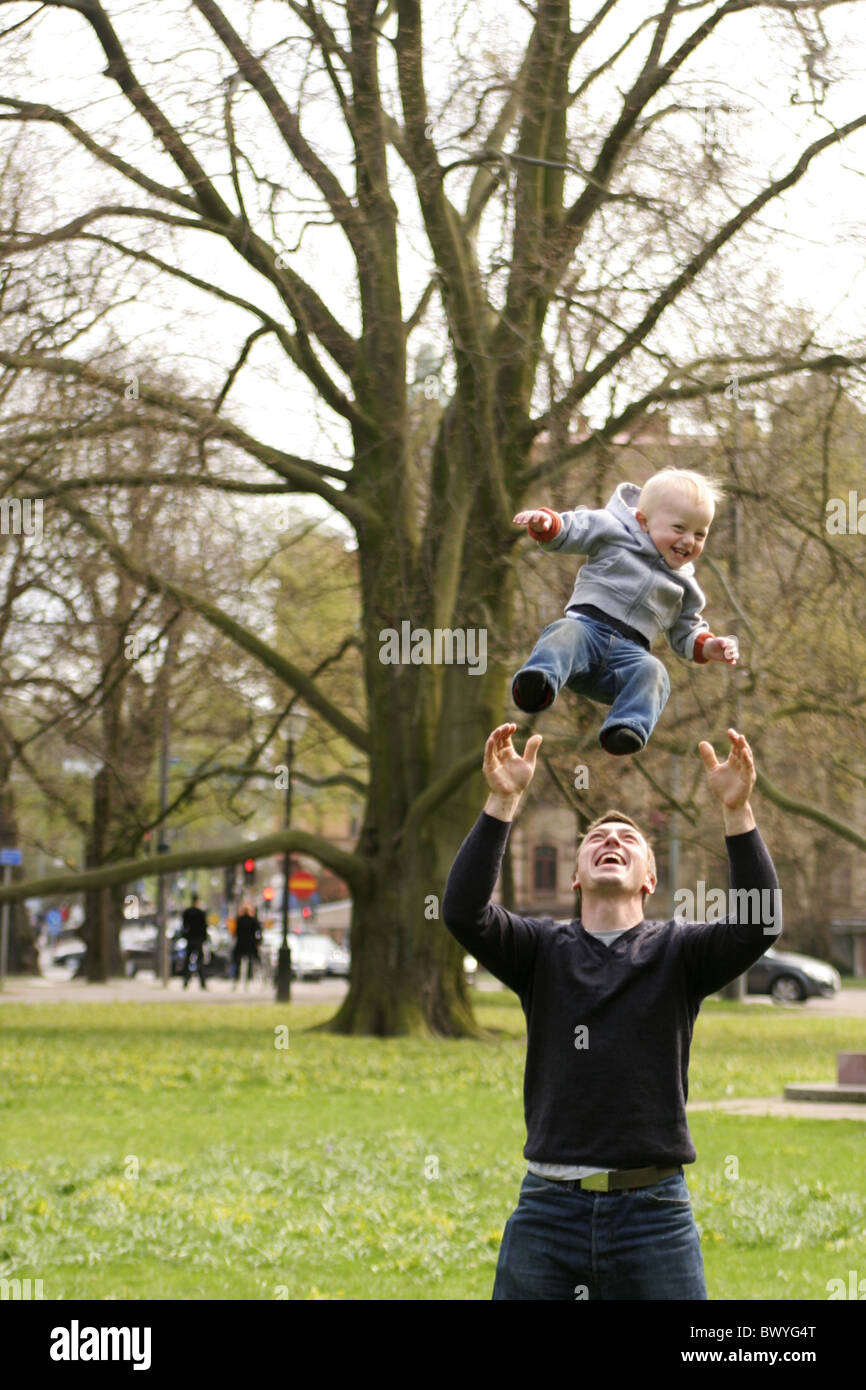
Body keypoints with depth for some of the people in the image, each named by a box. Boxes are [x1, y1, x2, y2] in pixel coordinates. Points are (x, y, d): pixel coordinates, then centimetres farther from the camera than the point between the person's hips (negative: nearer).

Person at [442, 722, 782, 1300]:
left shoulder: (677, 950, 7)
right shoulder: (543, 949, 8)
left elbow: (758, 923, -12)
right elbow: (464, 912, -9)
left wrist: (738, 813, -23)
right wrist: (502, 803, -18)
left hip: (654, 1210, -1)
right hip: (549, 1206, 1)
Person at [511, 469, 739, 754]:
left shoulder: (684, 587, 25)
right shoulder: (615, 530, 12)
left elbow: (685, 632, 32)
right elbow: (568, 530, 9)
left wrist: (706, 646, 10)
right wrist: (545, 522, -14)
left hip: (629, 651, 3)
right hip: (586, 624, -3)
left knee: (651, 670, -30)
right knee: (565, 633, -36)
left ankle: (629, 726, -53)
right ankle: (538, 680, -63)